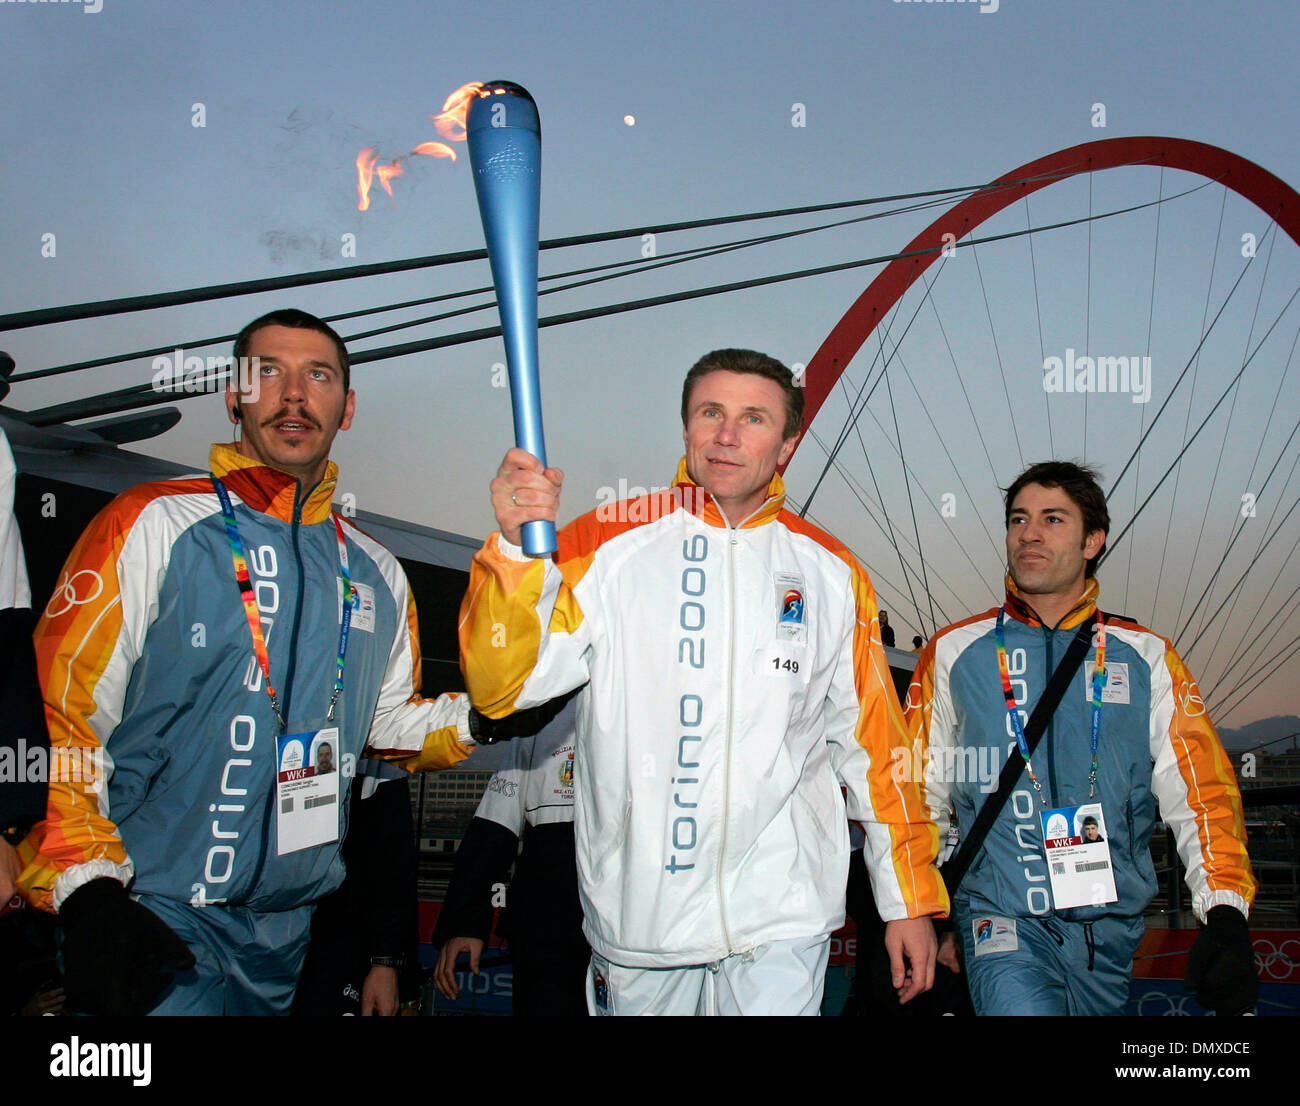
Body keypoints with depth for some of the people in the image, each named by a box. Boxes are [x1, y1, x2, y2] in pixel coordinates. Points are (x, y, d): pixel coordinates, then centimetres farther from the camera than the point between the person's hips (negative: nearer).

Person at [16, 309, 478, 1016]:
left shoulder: (376, 573, 11)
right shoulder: (153, 526, -5)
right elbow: (55, 713, -10)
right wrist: (87, 890, -20)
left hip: (289, 929, 6)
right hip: (156, 921, -5)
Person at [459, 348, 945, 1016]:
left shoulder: (831, 573, 5)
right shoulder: (607, 546, -3)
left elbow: (870, 745, 9)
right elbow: (500, 686, -12)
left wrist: (911, 902, 9)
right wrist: (517, 547, -28)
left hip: (783, 915, 1)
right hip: (636, 908, 0)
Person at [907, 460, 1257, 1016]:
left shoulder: (1145, 656, 8)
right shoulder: (954, 652, 6)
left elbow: (1200, 788, 3)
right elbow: (916, 792, 9)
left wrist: (1225, 913, -10)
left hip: (1110, 927, 3)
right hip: (1003, 923, -2)